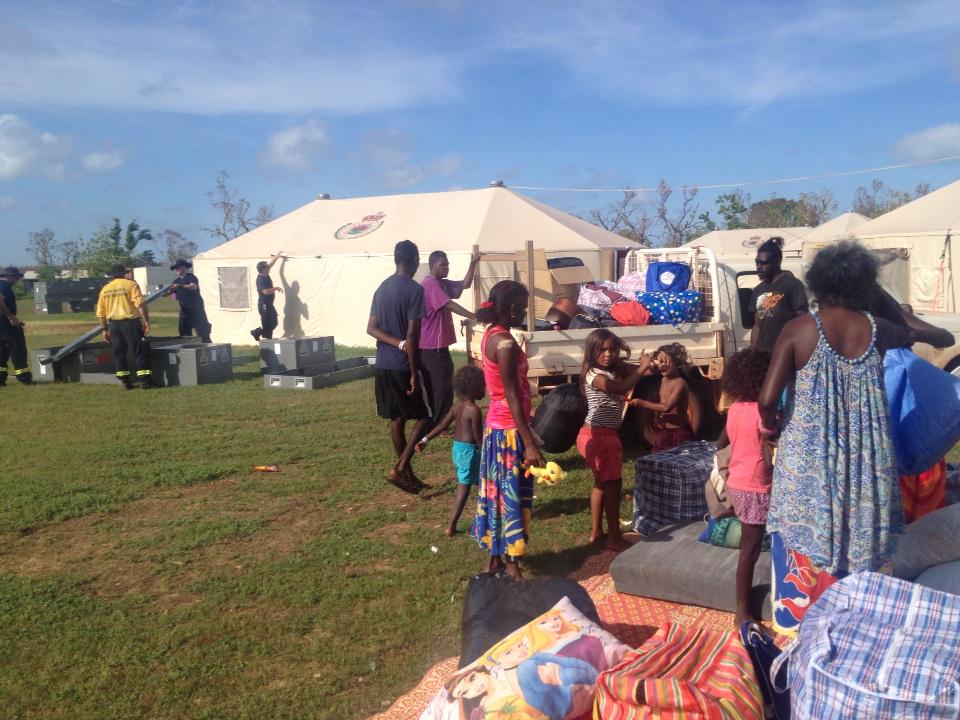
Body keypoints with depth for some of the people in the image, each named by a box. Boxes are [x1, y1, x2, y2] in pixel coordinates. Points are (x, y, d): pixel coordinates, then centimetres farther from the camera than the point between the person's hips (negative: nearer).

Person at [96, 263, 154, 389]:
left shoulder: (105, 289, 12)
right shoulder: (131, 284, -1)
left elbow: (100, 313, 12)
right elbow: (140, 304, -14)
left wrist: (105, 329, 18)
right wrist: (146, 321, -15)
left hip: (113, 324, 4)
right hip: (130, 322, -4)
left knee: (119, 353, 13)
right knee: (140, 350, 0)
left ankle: (125, 381, 13)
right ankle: (144, 380, -3)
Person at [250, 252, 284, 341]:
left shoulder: (266, 275, 6)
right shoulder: (261, 279, -21)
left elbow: (270, 264, 21)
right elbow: (266, 291, -33)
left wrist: (277, 256, 24)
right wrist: (275, 288, -21)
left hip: (269, 304, 10)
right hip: (264, 305, -10)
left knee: (273, 323, 14)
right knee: (267, 325, -4)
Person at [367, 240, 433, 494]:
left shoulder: (382, 288, 10)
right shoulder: (414, 289, -13)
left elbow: (372, 328, 6)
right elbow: (412, 335, -18)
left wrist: (398, 345, -5)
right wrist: (414, 372, -15)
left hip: (384, 365, 7)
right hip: (404, 366, -7)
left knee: (397, 420, 13)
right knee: (424, 416, 5)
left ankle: (407, 474, 21)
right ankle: (399, 469, -4)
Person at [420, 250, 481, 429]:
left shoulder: (442, 284, 14)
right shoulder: (431, 284, -16)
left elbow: (465, 285, 12)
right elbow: (450, 305, -25)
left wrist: (473, 264, -1)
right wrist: (475, 317, -28)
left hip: (437, 344, 10)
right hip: (433, 345, -10)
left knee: (442, 385, 16)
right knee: (443, 387, -7)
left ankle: (437, 424, 24)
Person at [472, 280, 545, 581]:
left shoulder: (490, 334, 7)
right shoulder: (505, 342, -22)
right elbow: (512, 395, -23)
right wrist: (529, 442, -22)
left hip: (495, 425, 10)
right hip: (509, 429, -10)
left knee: (497, 490, 16)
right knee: (512, 494, 0)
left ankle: (495, 557, 28)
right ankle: (512, 565, 11)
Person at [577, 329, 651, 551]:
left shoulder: (613, 370, 11)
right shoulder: (594, 374, -18)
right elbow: (620, 388, -31)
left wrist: (644, 366, -17)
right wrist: (642, 368, -25)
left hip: (606, 434, 10)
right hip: (599, 435, -10)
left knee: (602, 483, 16)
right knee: (613, 483, -6)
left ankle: (597, 532, 25)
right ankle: (614, 537, 0)